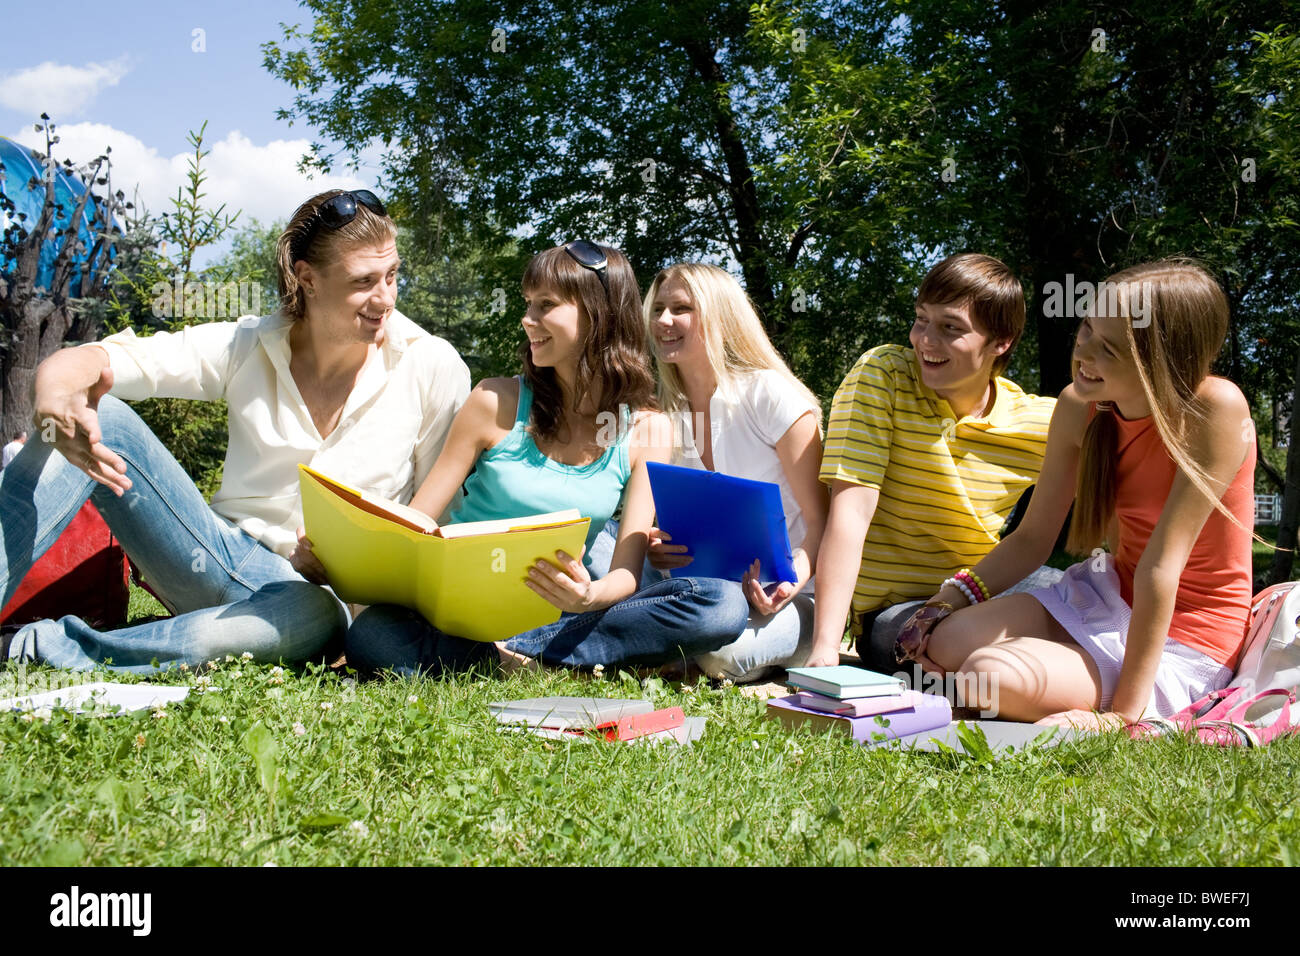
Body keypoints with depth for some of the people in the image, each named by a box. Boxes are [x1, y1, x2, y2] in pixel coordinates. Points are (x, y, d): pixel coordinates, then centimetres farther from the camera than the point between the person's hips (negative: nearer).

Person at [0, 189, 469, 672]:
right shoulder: (249, 347, -1)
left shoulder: (434, 369, -7)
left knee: (314, 615, -42)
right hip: (219, 563, 3)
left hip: (306, 591, -2)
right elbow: (85, 362, -9)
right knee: (100, 418, -17)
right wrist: (57, 392, -34)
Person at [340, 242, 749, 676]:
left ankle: (520, 650, -24)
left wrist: (589, 595, -29)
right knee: (371, 634, -34)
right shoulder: (498, 403, -4)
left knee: (725, 605, -24)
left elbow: (626, 571, -6)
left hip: (560, 612, 2)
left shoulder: (647, 431, -1)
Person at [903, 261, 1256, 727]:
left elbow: (1161, 563, -28)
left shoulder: (1216, 409, -25)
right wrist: (941, 607, -10)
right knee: (943, 643, -13)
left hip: (1180, 643, -6)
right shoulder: (1079, 407, -7)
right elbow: (1033, 537, 1)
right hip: (1107, 594, 6)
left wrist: (1123, 713, -26)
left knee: (992, 674, -25)